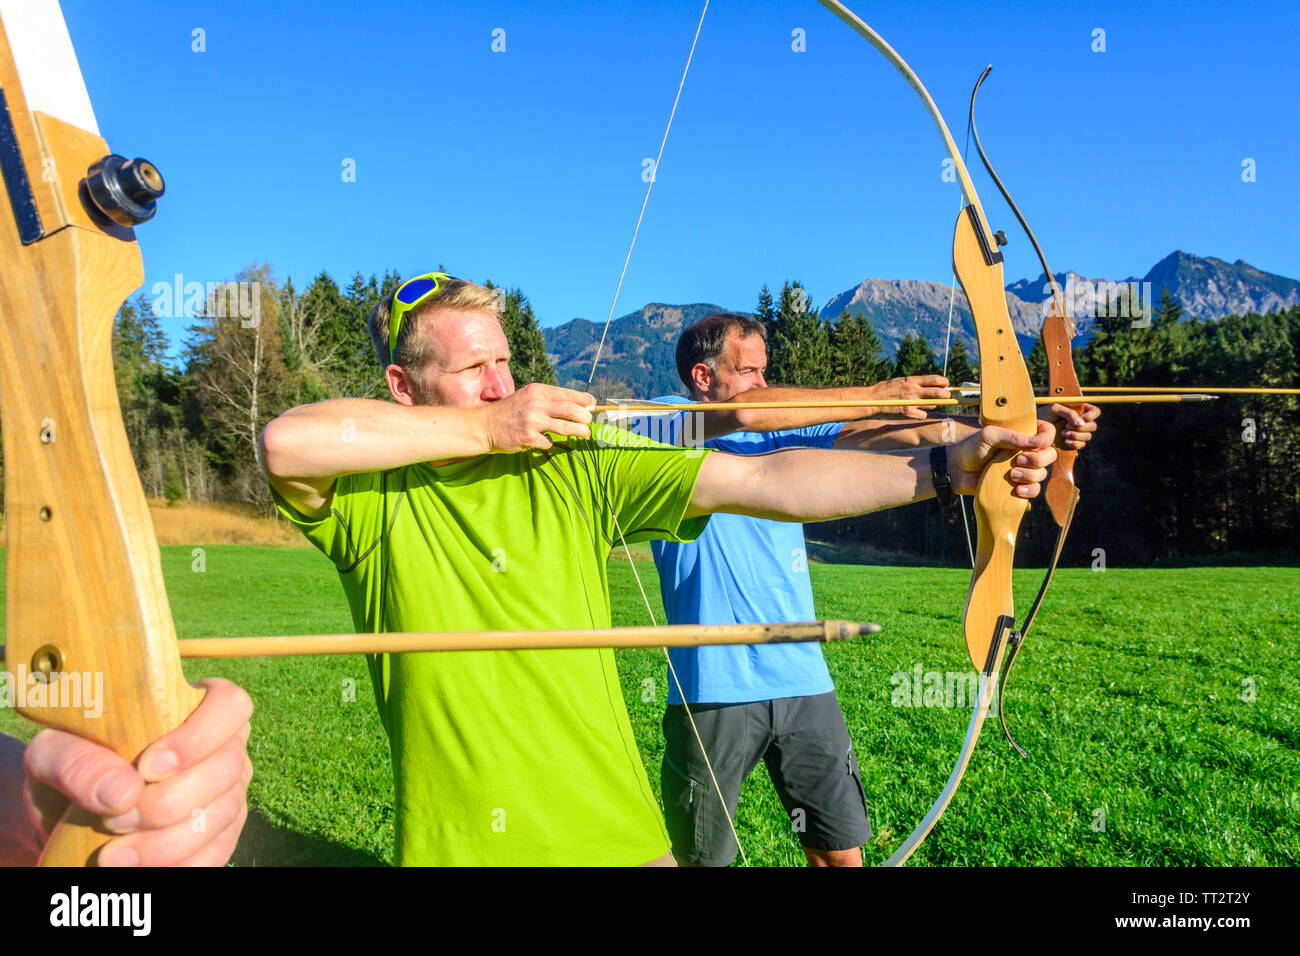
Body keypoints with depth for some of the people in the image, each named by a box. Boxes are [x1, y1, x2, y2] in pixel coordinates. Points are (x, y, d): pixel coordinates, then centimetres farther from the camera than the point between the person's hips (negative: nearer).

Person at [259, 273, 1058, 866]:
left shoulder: (579, 467, -5)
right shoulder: (370, 497, -5)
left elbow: (770, 482, -11)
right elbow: (287, 442, -27)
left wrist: (944, 467, -21)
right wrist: (485, 429, -22)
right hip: (448, 845, 0)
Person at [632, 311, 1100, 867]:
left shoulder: (780, 433, 11)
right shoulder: (658, 423, -3)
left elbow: (877, 434, 1)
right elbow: (743, 414, -22)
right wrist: (876, 394, -17)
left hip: (802, 681, 5)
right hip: (713, 690, -4)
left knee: (842, 850, 9)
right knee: (700, 856, 9)